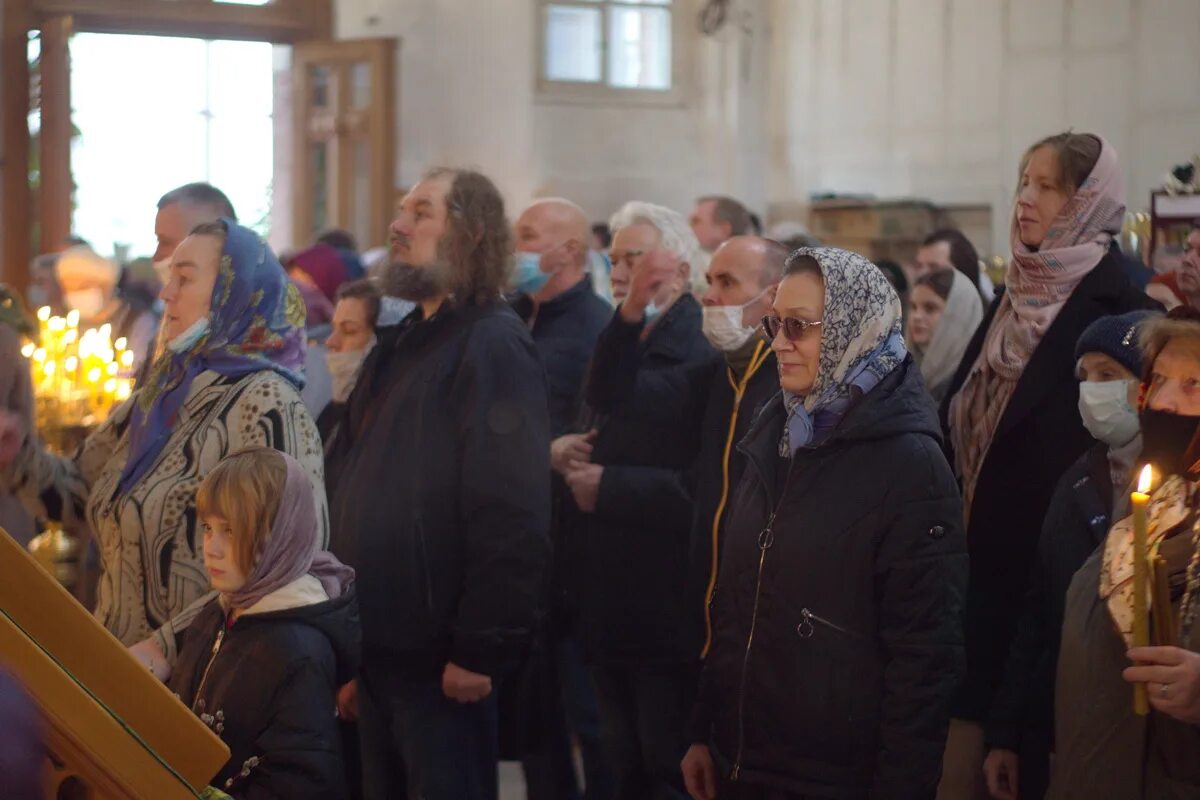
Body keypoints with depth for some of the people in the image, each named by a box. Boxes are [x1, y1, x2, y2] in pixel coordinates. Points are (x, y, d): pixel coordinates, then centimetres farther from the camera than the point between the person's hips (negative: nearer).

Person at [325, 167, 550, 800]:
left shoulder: (493, 345, -14)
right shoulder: (401, 344, 15)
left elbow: (511, 514, -22)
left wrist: (481, 649, -23)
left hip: (439, 656, -9)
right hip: (378, 646, 9)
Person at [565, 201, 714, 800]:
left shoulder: (704, 362, -14)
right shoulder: (619, 348, 14)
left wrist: (609, 487, -18)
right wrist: (570, 458, 1)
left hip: (670, 620, -8)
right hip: (609, 610, 8)